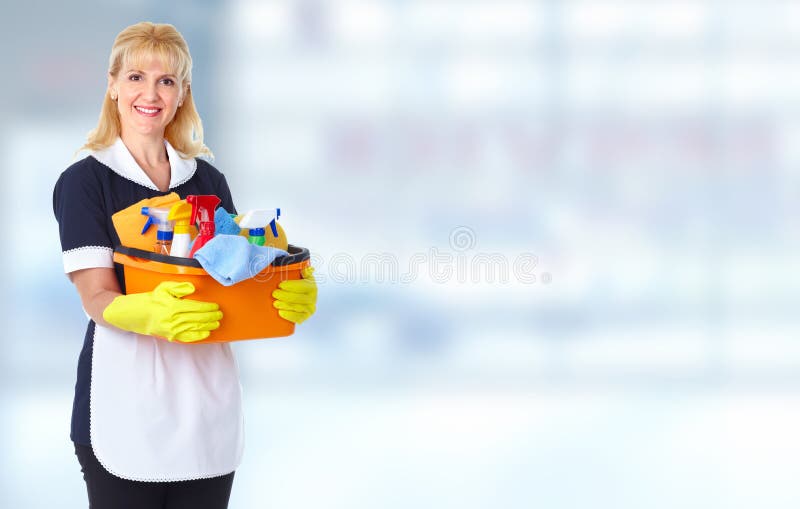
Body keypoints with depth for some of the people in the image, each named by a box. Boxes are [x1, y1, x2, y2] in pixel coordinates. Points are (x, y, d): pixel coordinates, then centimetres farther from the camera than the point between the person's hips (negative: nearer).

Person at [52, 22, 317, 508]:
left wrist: (292, 299, -11)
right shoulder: (84, 181, -1)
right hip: (125, 407, -4)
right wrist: (150, 314, -32)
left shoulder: (208, 179, 12)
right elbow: (97, 298, -10)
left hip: (208, 398, 4)